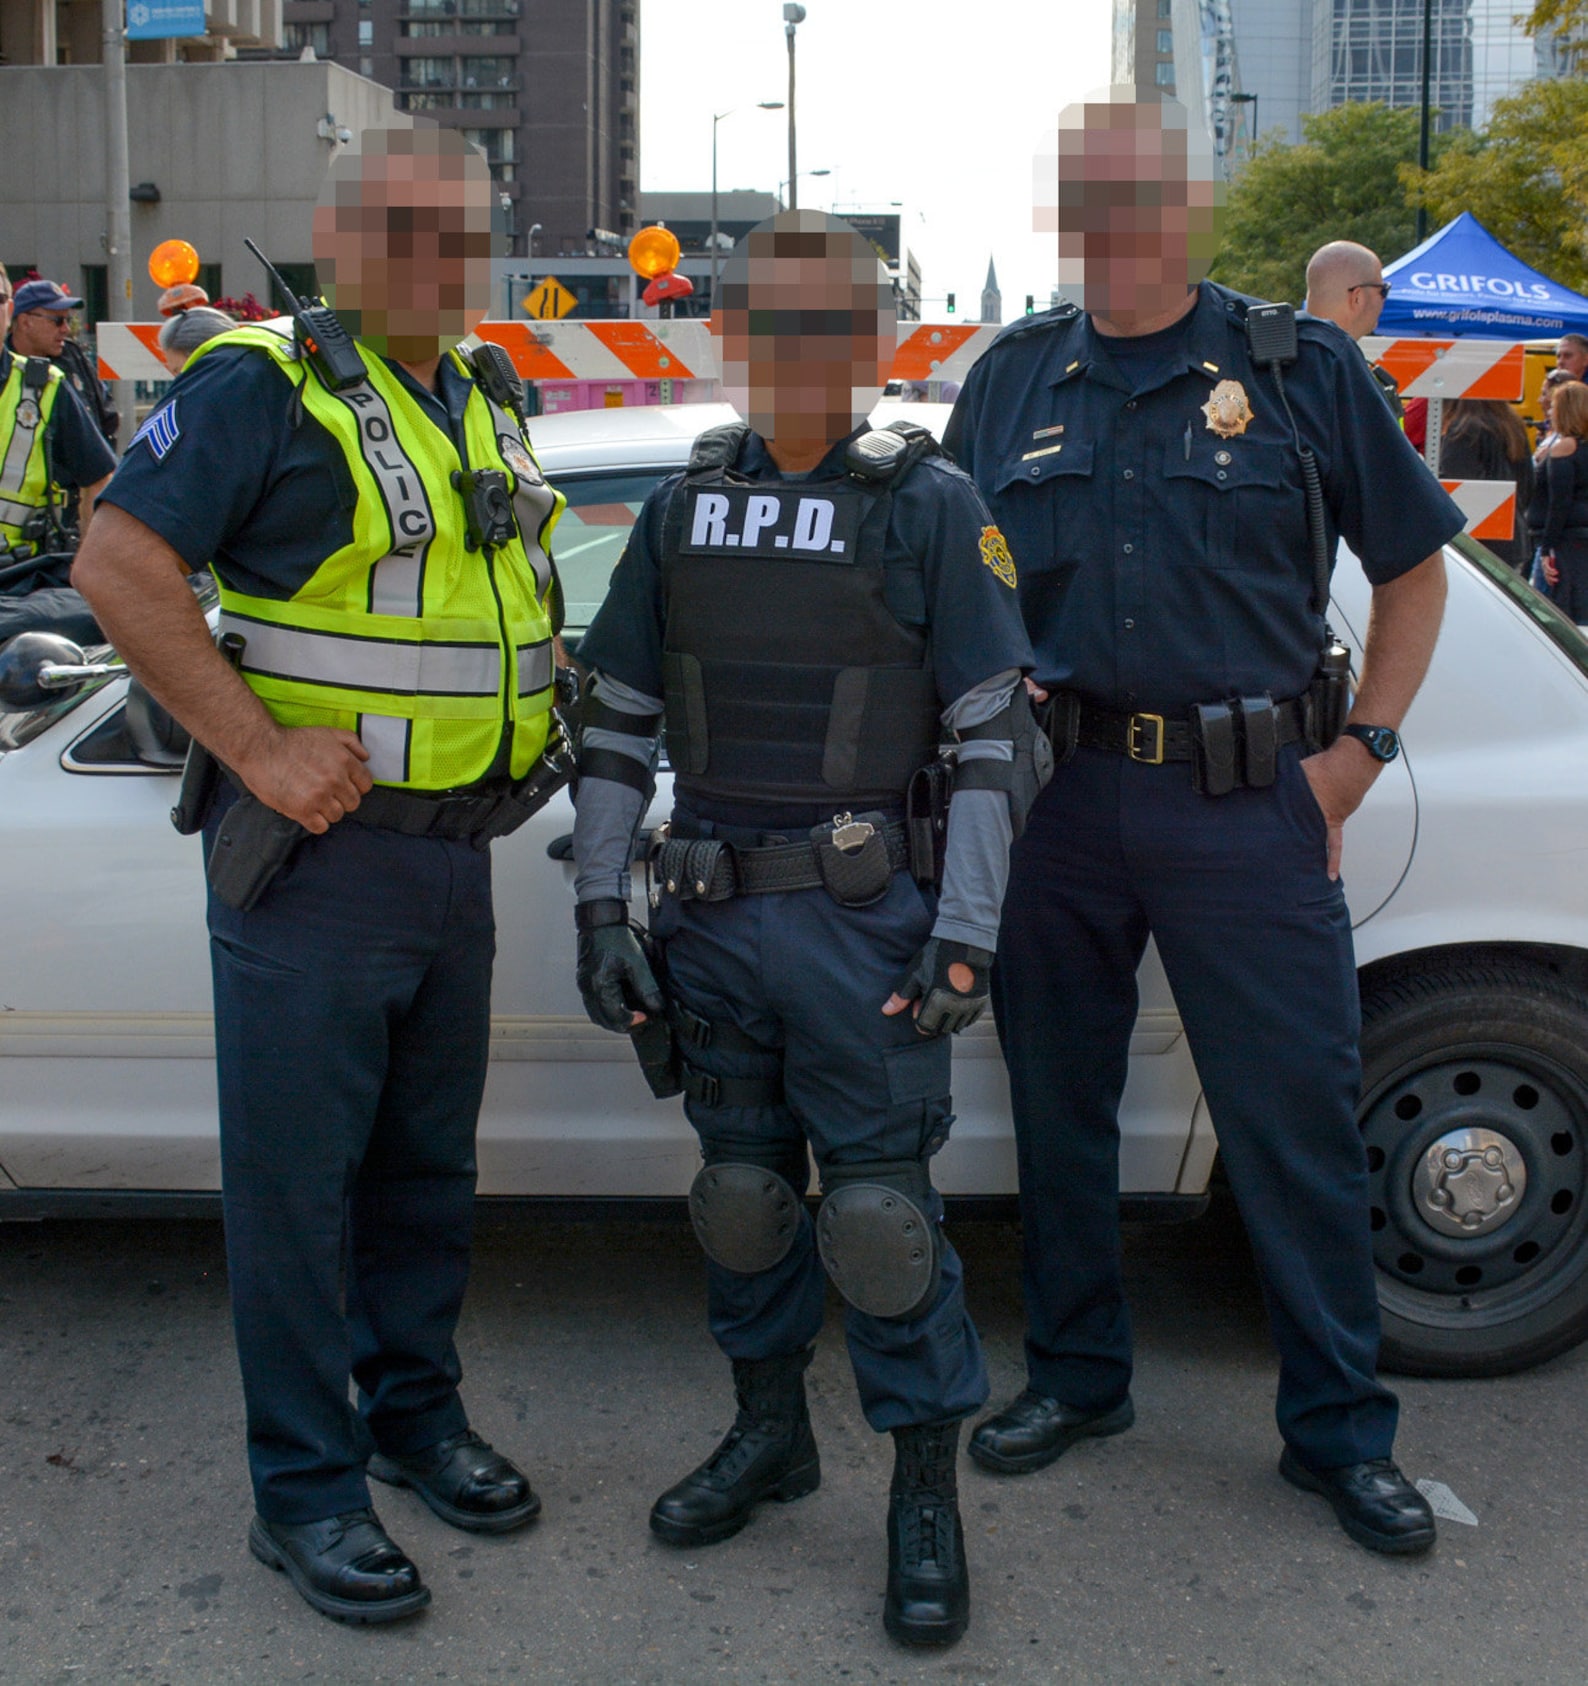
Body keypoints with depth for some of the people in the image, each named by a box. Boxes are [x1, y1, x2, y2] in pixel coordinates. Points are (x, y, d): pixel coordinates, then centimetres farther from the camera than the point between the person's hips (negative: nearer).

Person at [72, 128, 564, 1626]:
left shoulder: (483, 403, 14)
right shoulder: (262, 388, -11)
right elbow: (120, 566, -19)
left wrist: (522, 735, 12)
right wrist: (260, 750, -22)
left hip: (456, 850, 7)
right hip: (318, 842, -7)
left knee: (429, 1161, 18)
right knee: (298, 1178, 1)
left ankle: (417, 1412, 35)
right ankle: (307, 1491, 14)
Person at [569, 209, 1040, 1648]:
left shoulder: (931, 503, -3)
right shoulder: (684, 506, 9)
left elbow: (997, 731, -5)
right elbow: (618, 717, 12)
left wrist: (967, 928, -12)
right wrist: (599, 904, 6)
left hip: (864, 919, -4)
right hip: (712, 919, 4)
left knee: (883, 1197, -1)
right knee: (743, 1184, 14)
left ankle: (927, 1492, 13)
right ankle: (769, 1431, 33)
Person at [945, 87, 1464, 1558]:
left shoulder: (1300, 369, 2)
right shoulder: (1013, 378, 9)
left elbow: (1412, 567, 8)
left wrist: (1360, 749, 0)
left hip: (1245, 797, -2)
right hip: (1051, 794, 3)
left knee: (1295, 1116, 1)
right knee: (1058, 1102, 12)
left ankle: (1339, 1427, 16)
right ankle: (1074, 1375, 30)